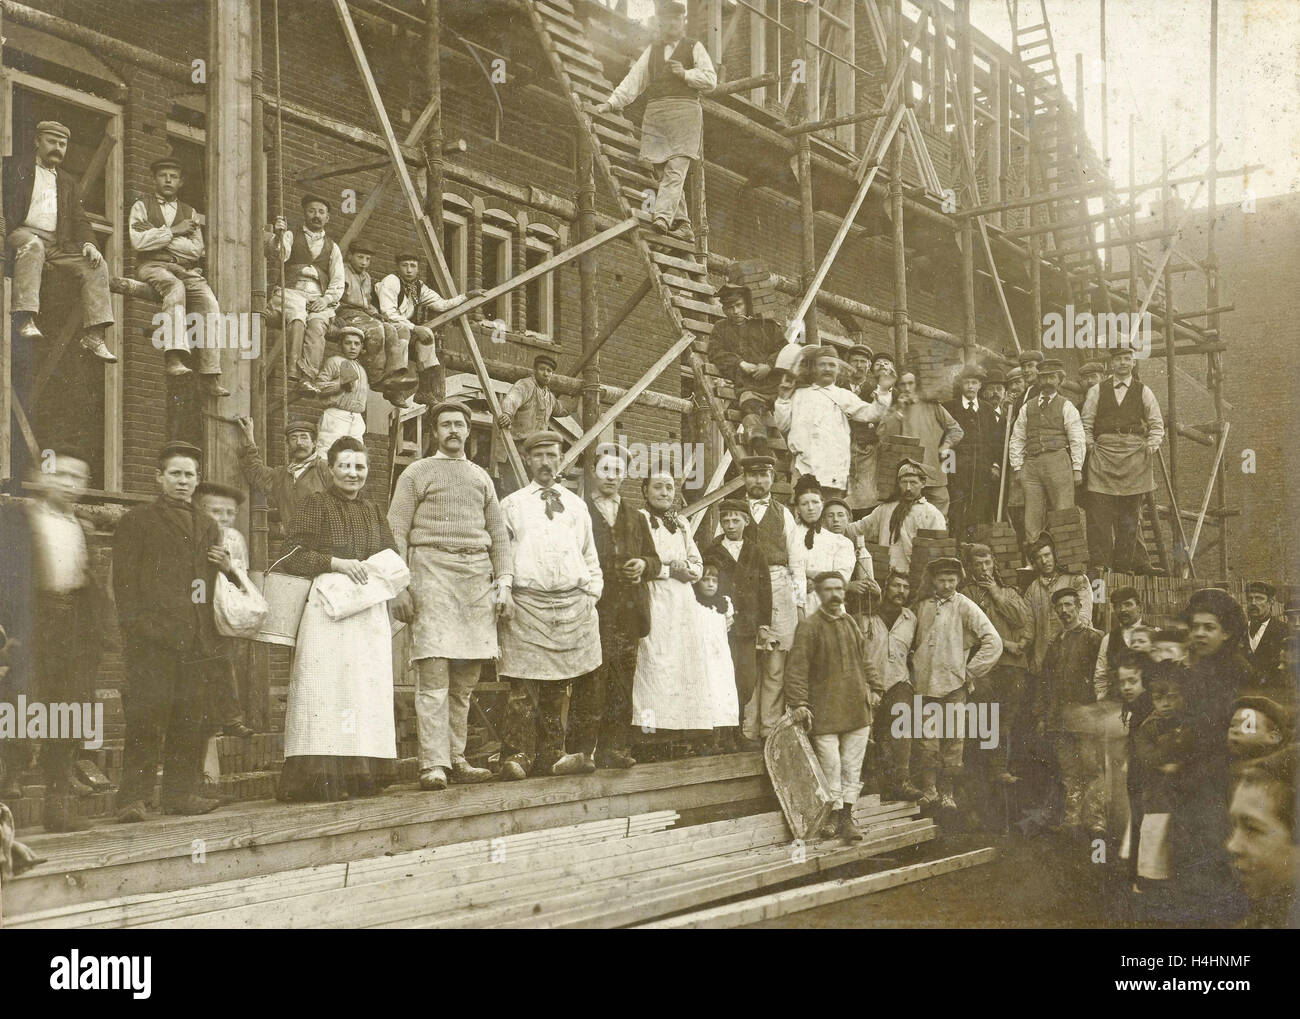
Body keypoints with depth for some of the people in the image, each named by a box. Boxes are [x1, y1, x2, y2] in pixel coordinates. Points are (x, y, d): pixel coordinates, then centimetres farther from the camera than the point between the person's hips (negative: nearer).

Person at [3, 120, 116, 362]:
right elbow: (5, 202, 5)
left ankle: (94, 335, -27)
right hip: (24, 232, -5)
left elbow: (79, 219, 19)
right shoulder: (16, 167, 15)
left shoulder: (69, 183, 28)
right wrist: (7, 227, -15)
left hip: (58, 242, 5)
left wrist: (88, 244, -2)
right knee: (32, 246, -40)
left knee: (97, 265, -19)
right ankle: (25, 318, -48)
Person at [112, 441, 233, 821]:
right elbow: (124, 580, 1)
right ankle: (134, 798, -6)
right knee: (147, 716, -9)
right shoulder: (136, 521, 8)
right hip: (153, 637, -5)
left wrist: (227, 567, 6)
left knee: (191, 719, 3)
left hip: (198, 637, 5)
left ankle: (181, 792, 10)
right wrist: (136, 625, -10)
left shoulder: (209, 526, 24)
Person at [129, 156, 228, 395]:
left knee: (208, 301, -25)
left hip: (186, 269, 3)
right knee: (175, 286, -38)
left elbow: (196, 249, 6)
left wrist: (158, 234, 0)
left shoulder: (189, 213, 23)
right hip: (152, 266, -3)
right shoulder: (142, 206, 14)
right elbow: (138, 242, -5)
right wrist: (173, 231, -2)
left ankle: (211, 378, -31)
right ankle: (173, 358, -49)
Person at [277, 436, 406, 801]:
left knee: (368, 689, 1)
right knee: (328, 686, -11)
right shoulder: (316, 505, 3)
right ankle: (324, 777, -12)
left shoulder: (373, 511, 20)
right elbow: (293, 557, -6)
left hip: (370, 612, 6)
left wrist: (388, 573, -1)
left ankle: (360, 774, 4)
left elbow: (393, 558, 21)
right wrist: (336, 563, -16)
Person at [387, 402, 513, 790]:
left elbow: (499, 534, 20)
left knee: (466, 679, 4)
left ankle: (456, 758, 10)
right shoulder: (417, 473, 8)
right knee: (433, 674, -12)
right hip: (433, 571, -4)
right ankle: (433, 764, -13)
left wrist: (503, 583, 9)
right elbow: (396, 532, 1)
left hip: (477, 574, 5)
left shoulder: (481, 477, 21)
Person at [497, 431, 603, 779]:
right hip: (526, 603, -3)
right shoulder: (511, 505, 12)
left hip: (574, 604, 3)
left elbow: (590, 555, 22)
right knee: (524, 685, -11)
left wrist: (591, 593, 11)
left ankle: (551, 756, 8)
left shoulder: (576, 506, 20)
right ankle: (517, 756, -13)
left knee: (558, 686, 2)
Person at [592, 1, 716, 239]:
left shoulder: (694, 47, 14)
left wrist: (685, 74, -9)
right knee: (661, 173, -1)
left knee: (676, 170, -18)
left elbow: (711, 79, 5)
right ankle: (682, 225, 2)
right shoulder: (651, 51, 23)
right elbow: (634, 80, 16)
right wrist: (612, 103, 4)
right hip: (654, 112, 4)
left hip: (684, 110, -4)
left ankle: (663, 217, -29)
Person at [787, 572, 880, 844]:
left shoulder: (850, 622, 12)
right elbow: (796, 667, -11)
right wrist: (799, 703, -17)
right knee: (830, 767, -5)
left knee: (853, 767, 8)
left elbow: (864, 657, 22)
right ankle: (832, 816, 8)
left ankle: (846, 817, 16)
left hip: (857, 707, 6)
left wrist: (873, 687, 14)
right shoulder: (809, 625, -7)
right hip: (825, 712, -6)